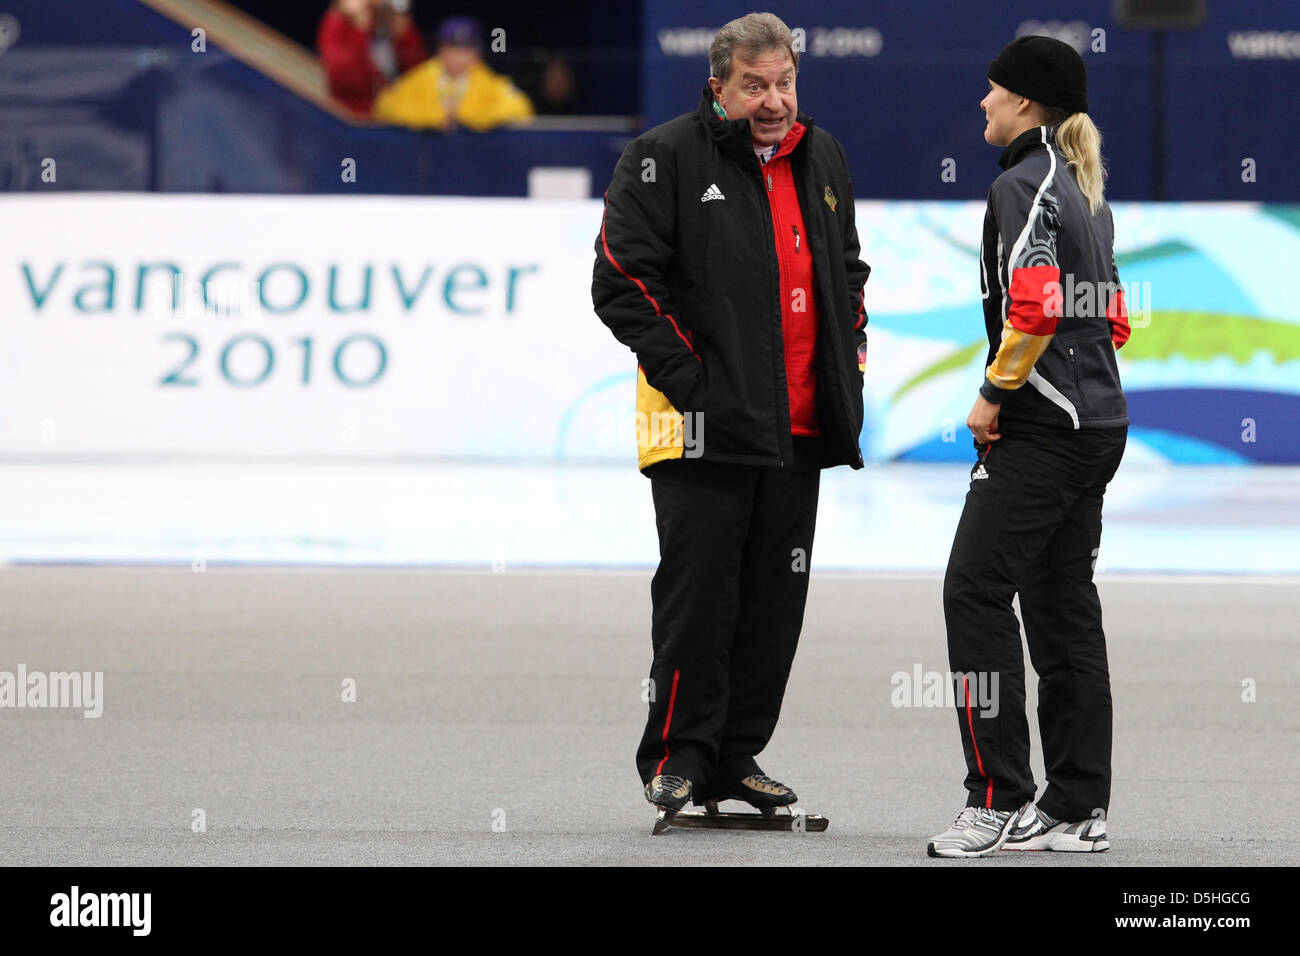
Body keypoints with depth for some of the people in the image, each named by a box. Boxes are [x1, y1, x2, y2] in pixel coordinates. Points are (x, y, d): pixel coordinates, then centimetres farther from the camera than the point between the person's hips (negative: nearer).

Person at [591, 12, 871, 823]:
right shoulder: (666, 159, -7)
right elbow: (621, 279, -10)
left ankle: (737, 758, 16)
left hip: (798, 429, 6)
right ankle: (676, 758, 3)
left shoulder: (823, 161, 14)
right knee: (698, 590, -6)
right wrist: (687, 377, -14)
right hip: (704, 423, -6)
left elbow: (848, 270, 26)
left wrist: (849, 361, 12)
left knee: (776, 598, 7)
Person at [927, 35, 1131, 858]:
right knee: (1063, 600, 10)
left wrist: (995, 393, -13)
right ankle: (1078, 810, 11)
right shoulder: (1085, 189, 17)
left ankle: (1000, 799, -11)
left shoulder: (1023, 184, -12)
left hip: (1041, 425, -10)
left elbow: (1034, 304, -23)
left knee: (977, 589, -8)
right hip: (1100, 422, 10)